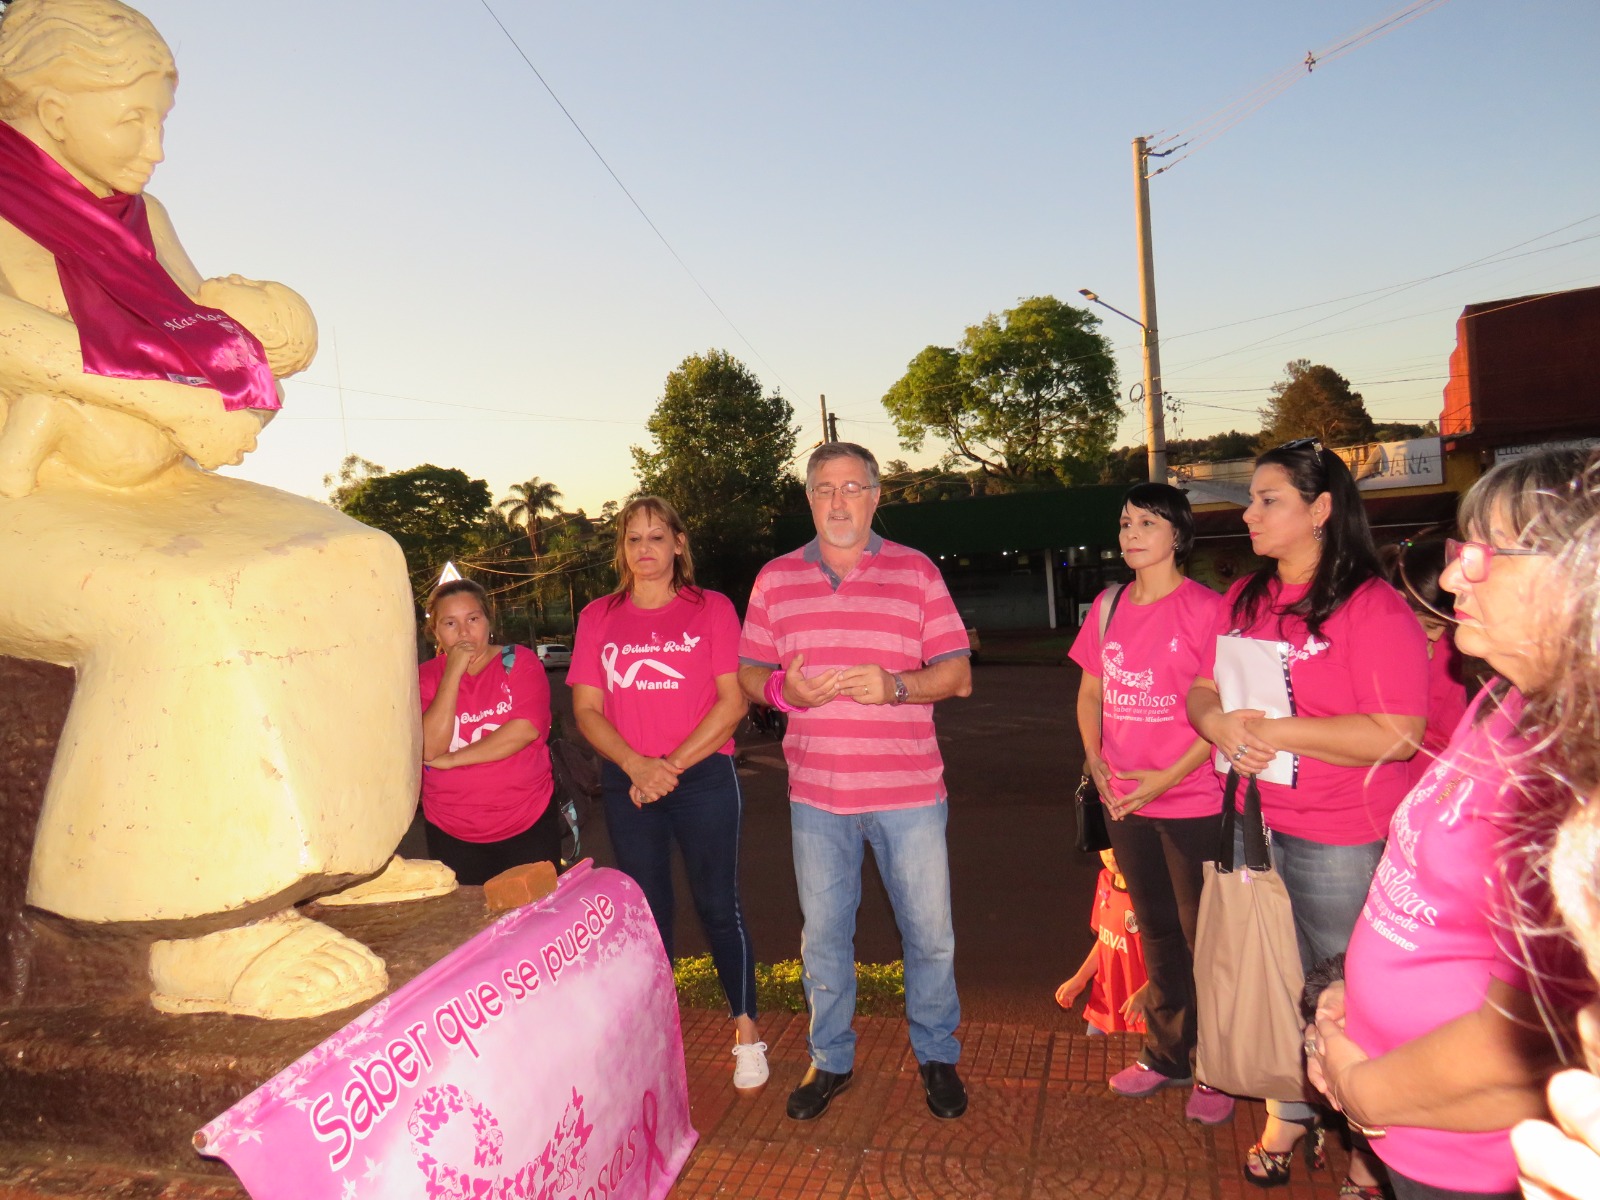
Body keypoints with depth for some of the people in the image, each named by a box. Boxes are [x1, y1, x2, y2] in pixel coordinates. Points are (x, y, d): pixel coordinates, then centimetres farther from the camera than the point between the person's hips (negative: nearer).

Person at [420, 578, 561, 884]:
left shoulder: (519, 661, -4)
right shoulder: (426, 676, 0)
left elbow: (526, 729, -18)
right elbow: (430, 748, -13)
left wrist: (452, 759, -15)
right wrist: (454, 672, -16)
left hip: (529, 825, -1)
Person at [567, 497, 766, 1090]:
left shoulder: (712, 608, 0)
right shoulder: (598, 617, 7)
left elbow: (733, 702, -5)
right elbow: (586, 709, 3)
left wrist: (673, 764, -13)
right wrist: (636, 764, -13)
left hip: (704, 779, -2)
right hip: (628, 787, 3)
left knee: (718, 904, 4)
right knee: (646, 909, 13)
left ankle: (747, 1031, 20)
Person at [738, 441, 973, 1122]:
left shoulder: (916, 572, 1)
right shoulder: (775, 579, 6)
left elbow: (958, 675, -1)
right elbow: (749, 671, 9)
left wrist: (894, 685, -19)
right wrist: (782, 690, -13)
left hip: (909, 791, -1)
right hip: (816, 792, 2)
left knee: (930, 933, 9)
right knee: (822, 934, 13)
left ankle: (937, 1055, 32)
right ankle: (829, 1060, 33)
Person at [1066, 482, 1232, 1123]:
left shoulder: (1205, 609, -12)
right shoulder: (1108, 608, 6)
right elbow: (1090, 694, 14)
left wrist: (1169, 776, -19)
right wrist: (1095, 760, 0)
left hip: (1192, 801, -6)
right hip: (1125, 800, 6)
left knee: (1202, 936, 8)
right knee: (1156, 930, 19)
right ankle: (1165, 1053, 36)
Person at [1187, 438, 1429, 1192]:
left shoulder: (1372, 606, -14)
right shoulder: (1245, 599, 6)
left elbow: (1398, 734, -20)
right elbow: (1201, 691, 10)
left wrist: (1280, 732, -21)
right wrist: (1221, 725, -12)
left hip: (1341, 839, -6)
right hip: (1256, 822, 6)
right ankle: (1290, 1116, 37)